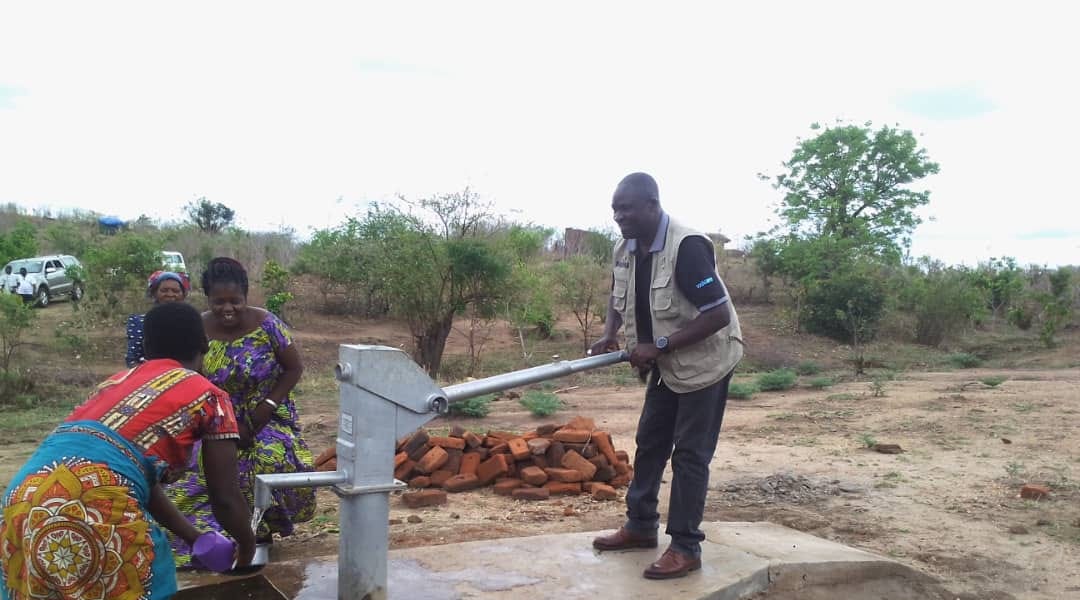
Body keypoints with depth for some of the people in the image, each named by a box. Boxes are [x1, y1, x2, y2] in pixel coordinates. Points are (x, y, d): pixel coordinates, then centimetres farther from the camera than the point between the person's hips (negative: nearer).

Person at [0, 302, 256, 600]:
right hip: (95, 495, -7)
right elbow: (225, 498, 13)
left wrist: (195, 537, 43)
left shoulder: (119, 379, 30)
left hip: (24, 492, 7)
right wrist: (247, 544, 32)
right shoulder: (209, 395, 11)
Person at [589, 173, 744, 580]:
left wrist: (659, 346, -30)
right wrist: (609, 335, -6)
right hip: (666, 365, 8)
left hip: (704, 361, -8)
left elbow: (719, 315, -30)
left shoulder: (687, 247, -28)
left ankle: (686, 548, 7)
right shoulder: (625, 250, -4)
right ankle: (641, 526, 29)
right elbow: (619, 298, 14)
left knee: (690, 454, -3)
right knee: (649, 444, 15)